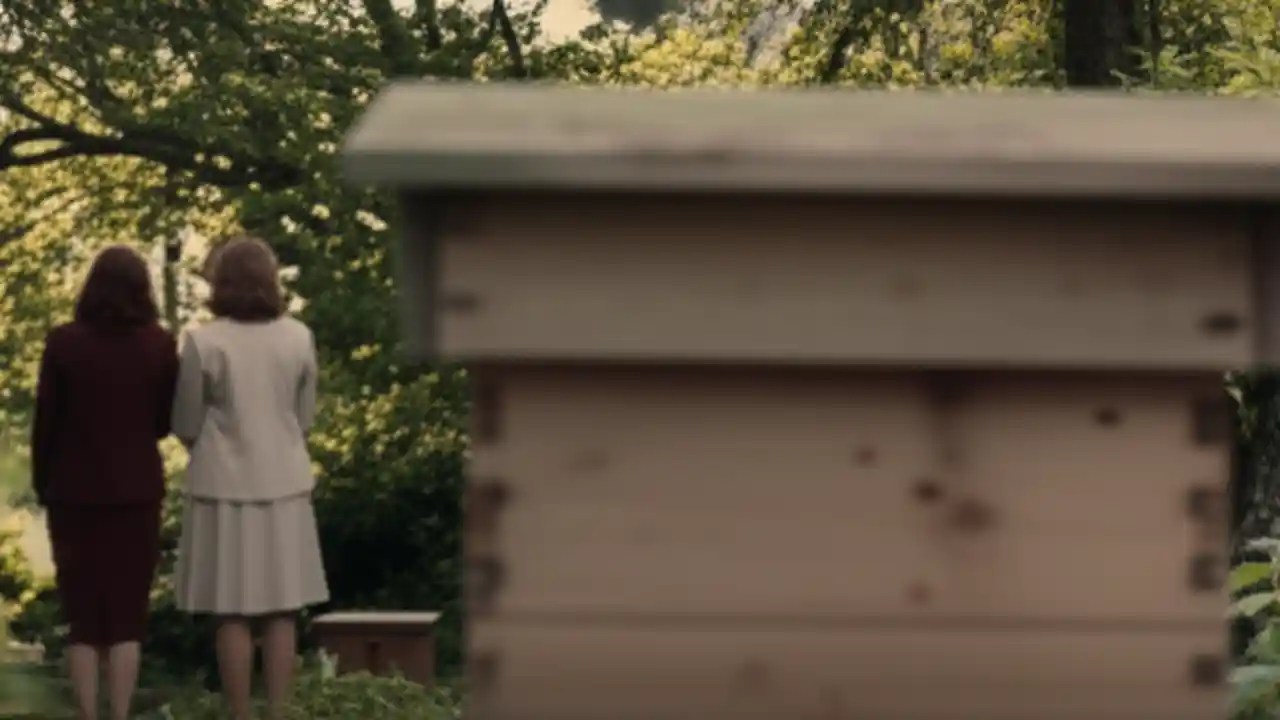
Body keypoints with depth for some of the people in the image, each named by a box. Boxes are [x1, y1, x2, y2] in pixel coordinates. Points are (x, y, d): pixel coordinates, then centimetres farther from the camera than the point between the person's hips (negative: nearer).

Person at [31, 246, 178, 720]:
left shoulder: (63, 343, -7)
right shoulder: (159, 346, -4)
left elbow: (45, 423, -2)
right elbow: (165, 422, 4)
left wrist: (42, 486, 9)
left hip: (75, 494, 0)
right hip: (137, 492, 0)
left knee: (83, 617, 7)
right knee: (126, 617, 6)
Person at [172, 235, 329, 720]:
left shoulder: (203, 343, -11)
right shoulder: (299, 339, -1)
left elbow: (186, 427, -3)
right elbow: (305, 419, 6)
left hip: (224, 485, -3)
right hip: (284, 483, 3)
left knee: (232, 613, 3)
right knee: (280, 613, 8)